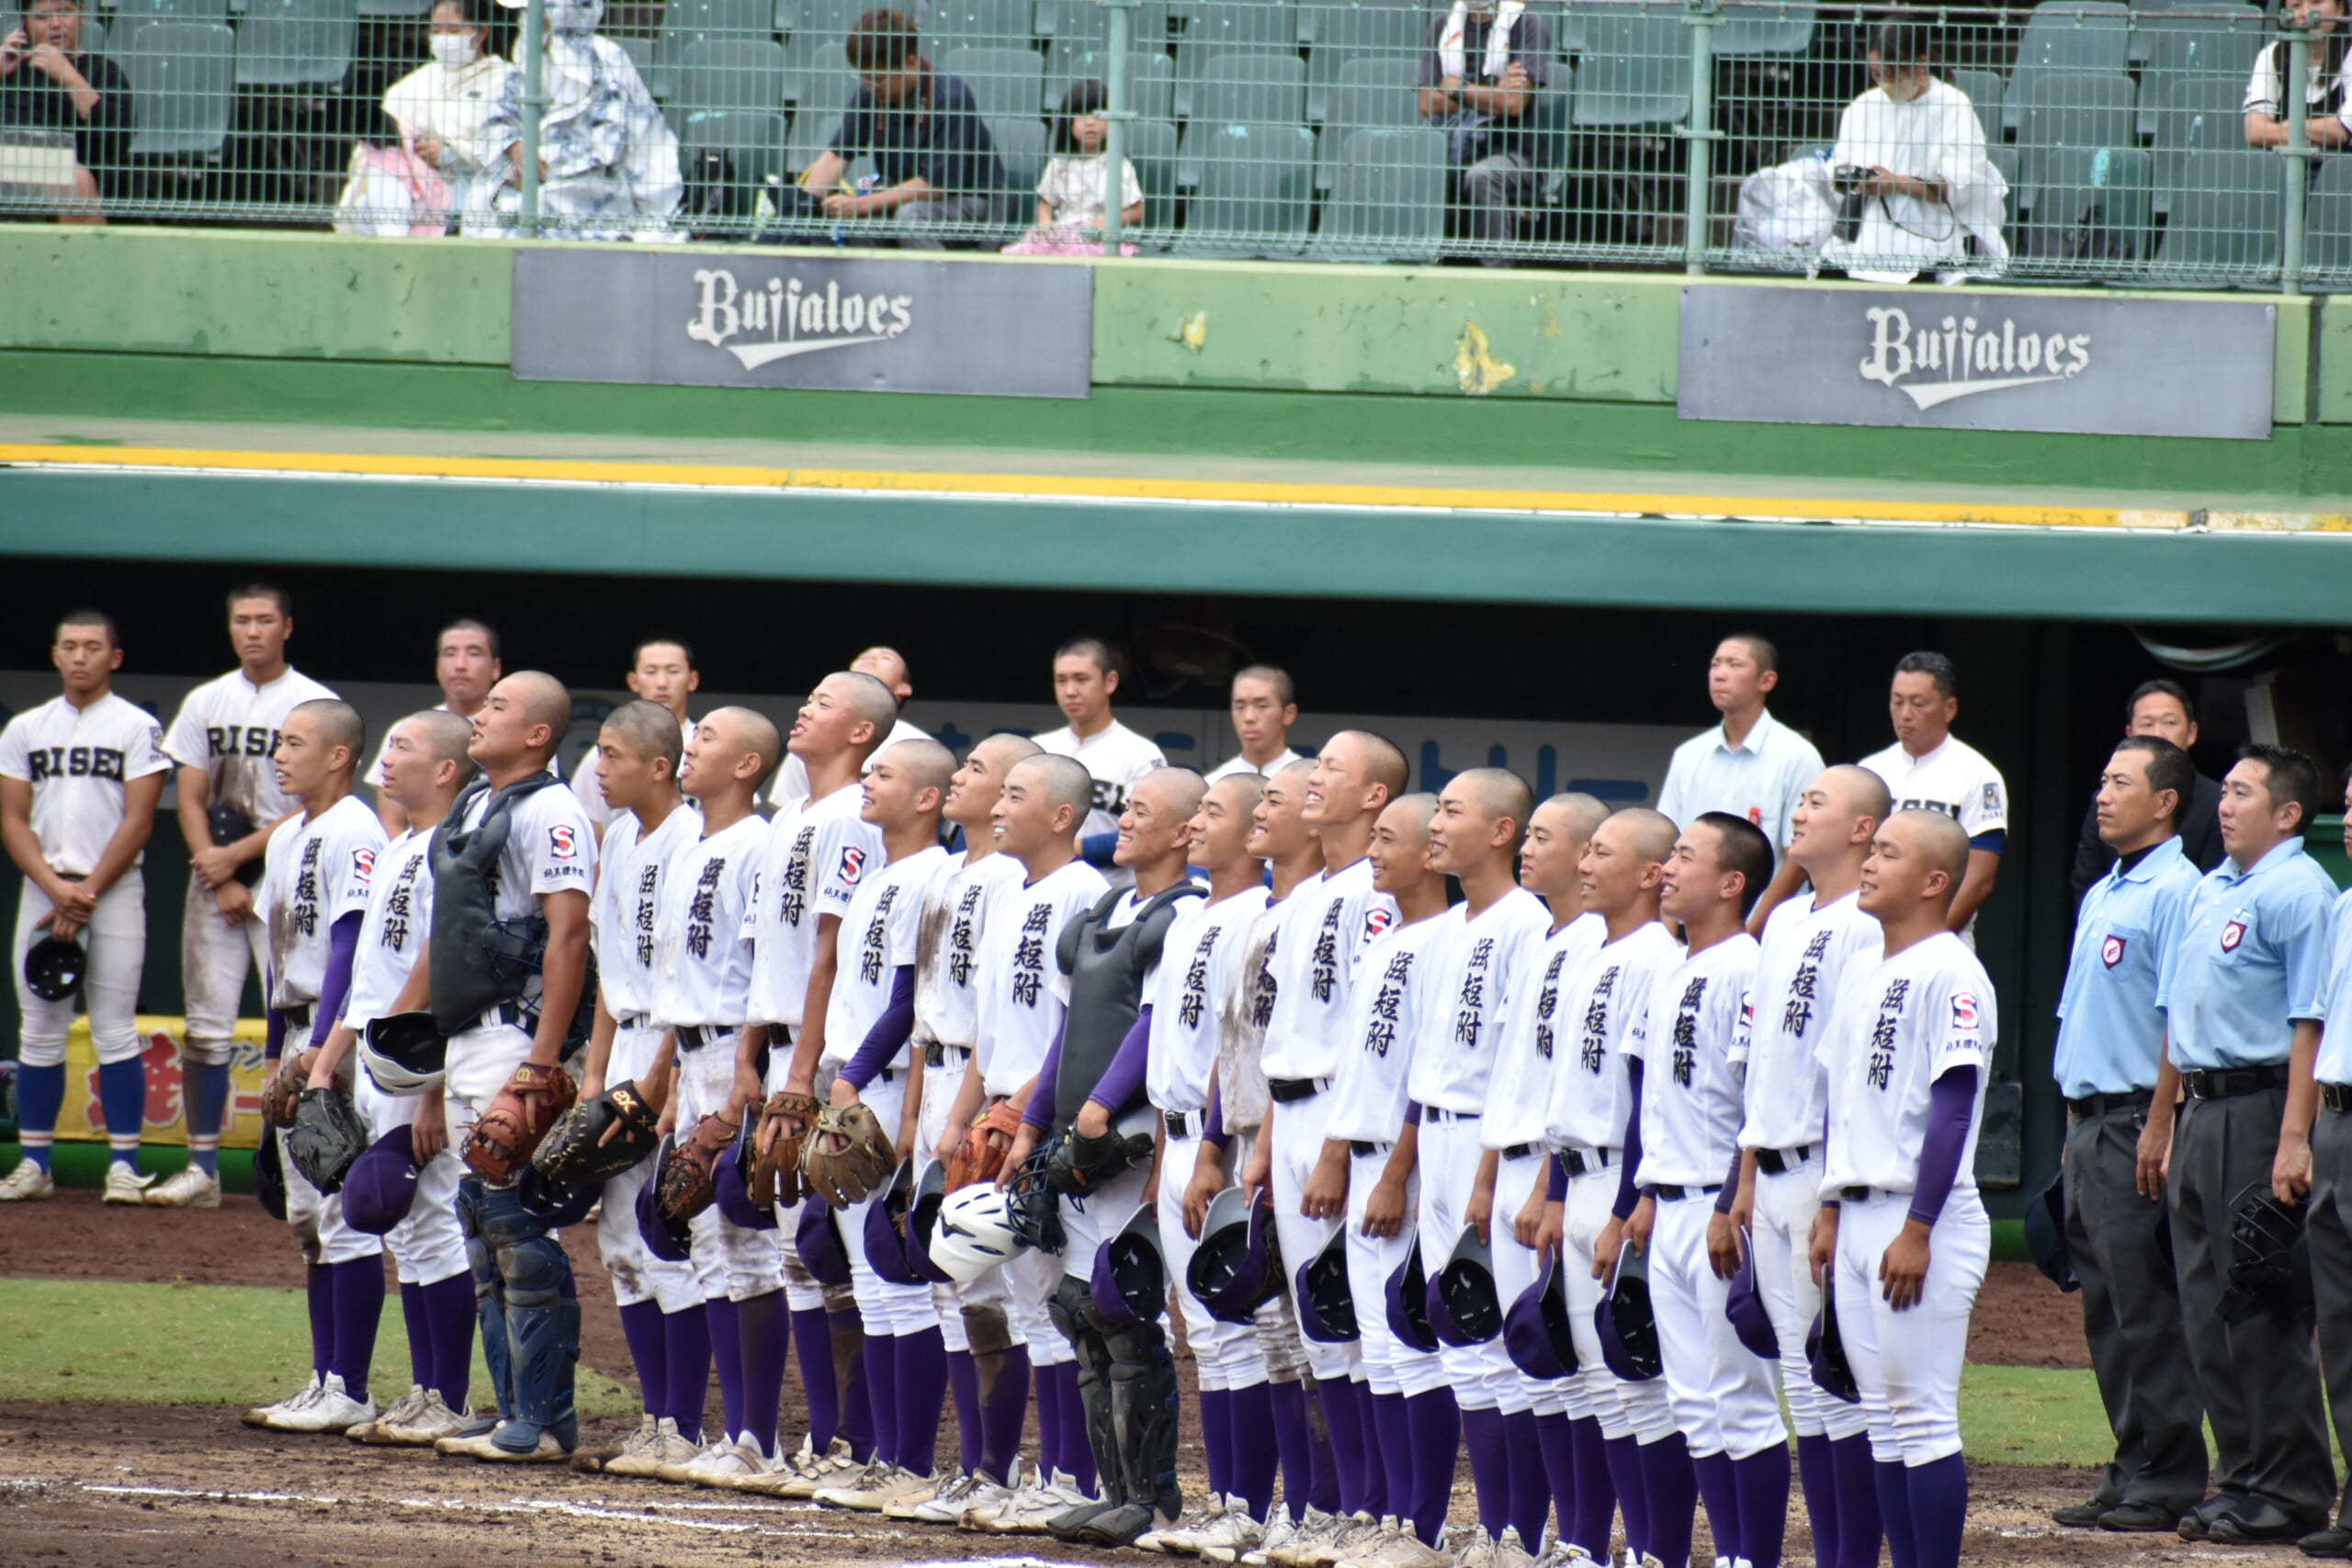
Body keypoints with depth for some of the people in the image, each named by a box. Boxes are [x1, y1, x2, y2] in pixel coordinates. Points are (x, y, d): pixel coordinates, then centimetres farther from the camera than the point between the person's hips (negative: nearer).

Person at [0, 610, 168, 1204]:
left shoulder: (138, 728, 1)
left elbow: (137, 822, -5)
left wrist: (86, 895, -12)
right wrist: (57, 889, -9)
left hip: (115, 889, -3)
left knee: (115, 1031, -6)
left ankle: (124, 1164, -5)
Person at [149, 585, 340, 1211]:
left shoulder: (314, 704, -2)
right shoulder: (205, 703, 11)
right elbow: (189, 800, 7)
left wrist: (236, 856, -11)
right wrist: (222, 881, -6)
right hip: (213, 879, 4)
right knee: (206, 1027, 2)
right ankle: (202, 1168, 4)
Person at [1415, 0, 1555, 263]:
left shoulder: (1528, 24, -1)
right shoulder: (1442, 26, 14)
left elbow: (1514, 103, -11)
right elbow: (1428, 105, 4)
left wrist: (1458, 88, 0)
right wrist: (1495, 92, -5)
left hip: (1511, 150, -4)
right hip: (1453, 147, 4)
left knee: (1481, 176, -37)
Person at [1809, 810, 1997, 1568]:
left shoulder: (1950, 974, -11)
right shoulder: (1862, 978, 16)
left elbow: (1953, 1107, -16)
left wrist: (1918, 1230, -19)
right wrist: (1830, 1210, 17)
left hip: (1923, 1217, -9)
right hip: (1859, 1215, 9)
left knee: (1922, 1415, -9)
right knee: (1882, 1418, 10)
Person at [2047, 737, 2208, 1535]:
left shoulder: (2176, 891, -11)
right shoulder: (2101, 896, 19)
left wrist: (2158, 1128, -20)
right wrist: (2075, 1119, 18)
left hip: (2136, 1120, -9)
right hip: (2088, 1122, 9)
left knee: (2146, 1305, -8)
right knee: (2106, 1309, 10)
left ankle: (2165, 1480, -5)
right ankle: (2130, 1473, 14)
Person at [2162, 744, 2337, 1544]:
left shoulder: (2298, 892, -10)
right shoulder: (2208, 892, 18)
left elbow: (2310, 1023, -16)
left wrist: (2294, 1140, -22)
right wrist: (2165, 1124, 19)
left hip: (2259, 1109, -9)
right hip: (2200, 1111, 9)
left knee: (2262, 1307, -7)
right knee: (2208, 1310, 10)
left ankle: (2289, 1490, -3)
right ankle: (2240, 1477, 16)